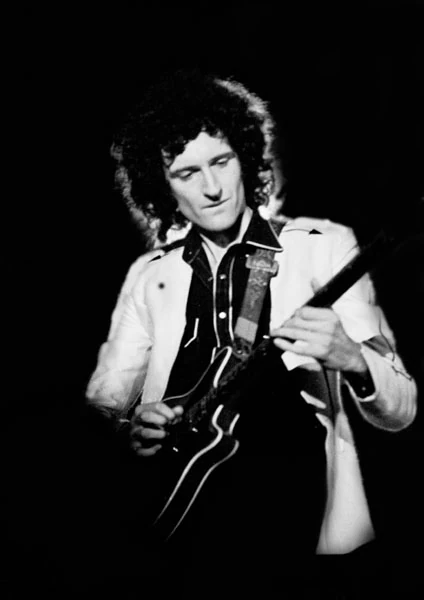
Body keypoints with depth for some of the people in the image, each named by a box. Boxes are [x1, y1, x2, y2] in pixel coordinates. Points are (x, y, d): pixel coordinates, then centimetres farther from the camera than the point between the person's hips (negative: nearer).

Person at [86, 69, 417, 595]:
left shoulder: (323, 246, 4)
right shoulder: (149, 276, 12)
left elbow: (399, 412, 2)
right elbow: (101, 403, 16)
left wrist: (352, 360, -19)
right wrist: (128, 428, -7)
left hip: (302, 527, -1)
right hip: (181, 519, 2)